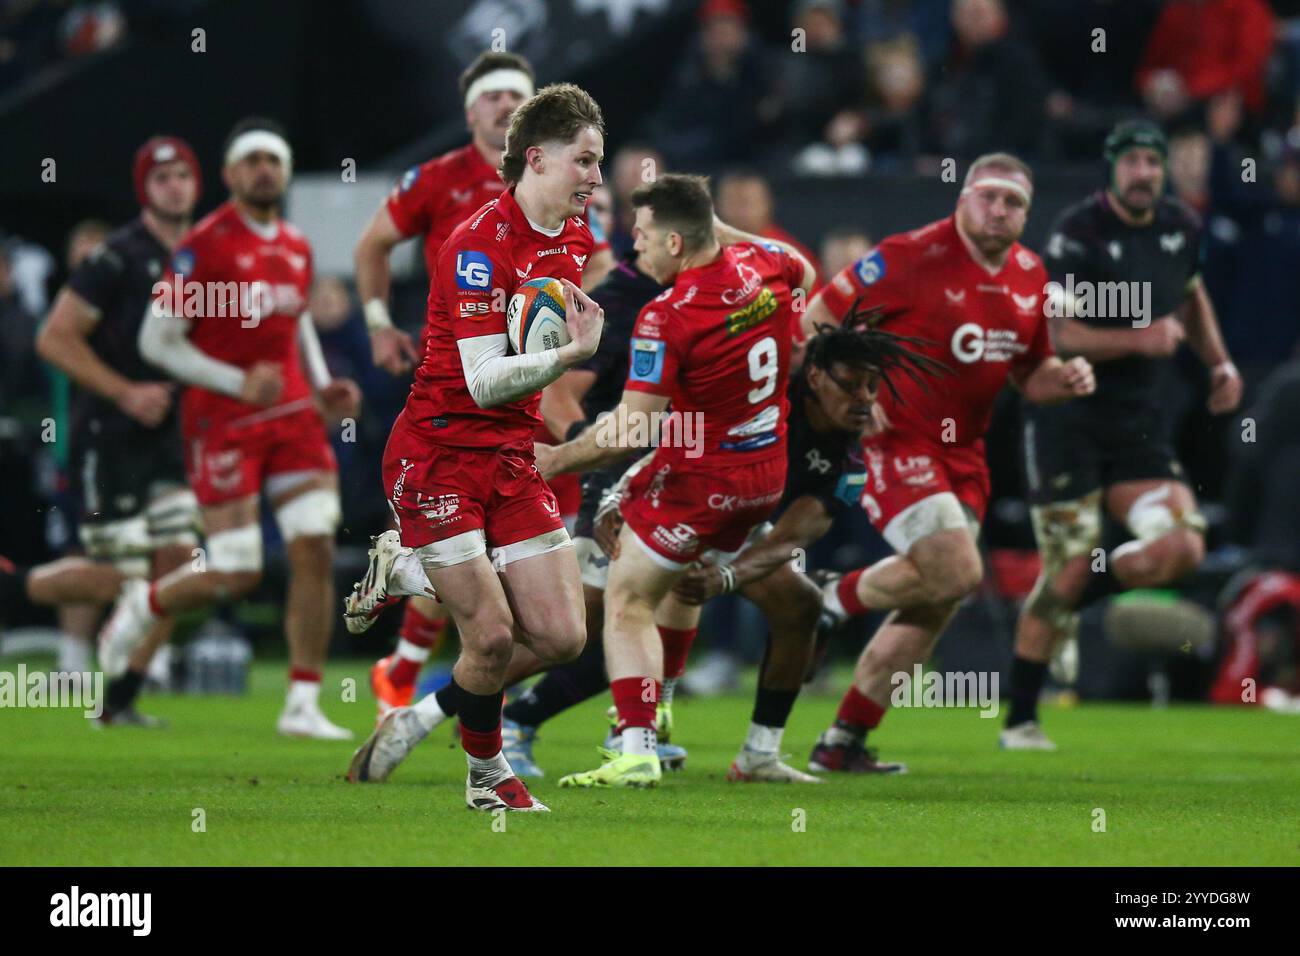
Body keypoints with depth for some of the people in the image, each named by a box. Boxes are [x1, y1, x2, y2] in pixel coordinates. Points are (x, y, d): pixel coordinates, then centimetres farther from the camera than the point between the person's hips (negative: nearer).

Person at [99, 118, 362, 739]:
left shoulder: (297, 250, 11)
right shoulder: (205, 246, -10)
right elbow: (157, 340, -9)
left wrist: (322, 388, 12)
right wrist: (239, 383, -17)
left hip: (291, 415, 6)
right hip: (223, 423, -6)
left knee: (316, 552, -7)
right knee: (237, 574, -8)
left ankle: (303, 705, -2)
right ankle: (144, 604, 24)